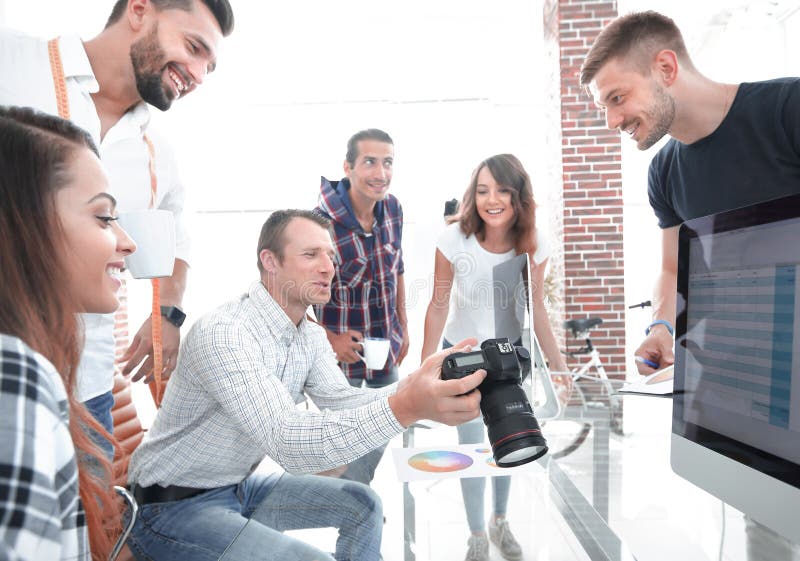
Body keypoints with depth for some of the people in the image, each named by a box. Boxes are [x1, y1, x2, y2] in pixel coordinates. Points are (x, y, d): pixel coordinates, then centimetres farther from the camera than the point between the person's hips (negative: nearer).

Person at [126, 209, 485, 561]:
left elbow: (341, 400, -9)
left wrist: (414, 387, -26)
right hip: (175, 507, -8)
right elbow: (288, 442, -37)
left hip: (238, 488, 8)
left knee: (362, 505, 8)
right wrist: (404, 408, -48)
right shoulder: (223, 333, -28)